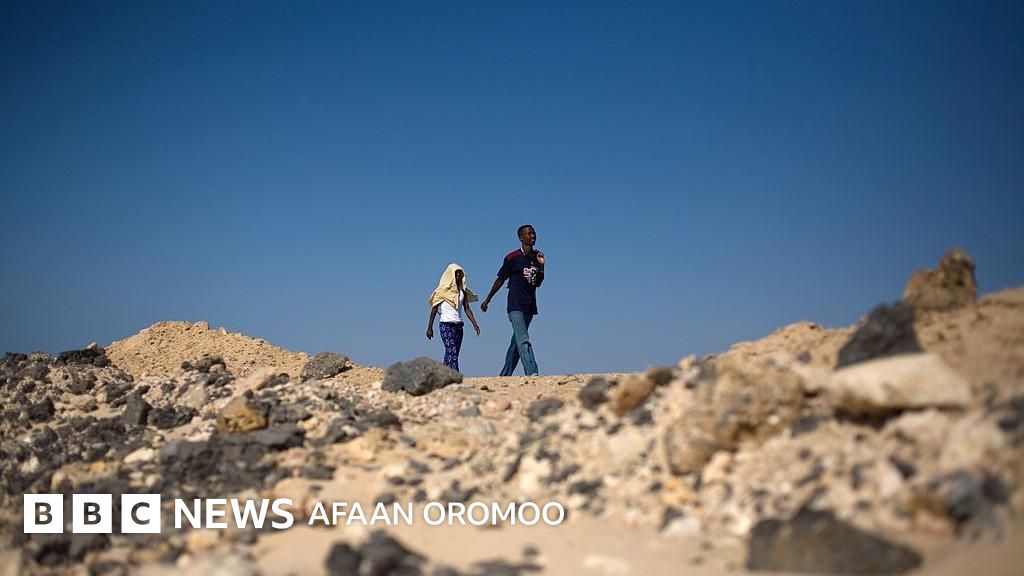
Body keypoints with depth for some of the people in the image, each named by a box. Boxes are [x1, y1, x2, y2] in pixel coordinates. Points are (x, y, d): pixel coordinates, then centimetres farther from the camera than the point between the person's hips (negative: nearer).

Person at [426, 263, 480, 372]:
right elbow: (434, 309, -1)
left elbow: (467, 309, 12)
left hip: (458, 325, 6)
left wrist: (475, 324, 1)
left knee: (453, 355, 3)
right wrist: (429, 328, -5)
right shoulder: (443, 290, -3)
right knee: (452, 353, -17)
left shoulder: (462, 290, 12)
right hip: (446, 324, -6)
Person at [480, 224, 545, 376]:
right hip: (516, 306, -6)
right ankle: (532, 374, -26)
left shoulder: (537, 256, 10)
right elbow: (500, 279, 4)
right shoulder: (512, 258, -6)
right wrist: (487, 300, 10)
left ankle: (505, 376, 19)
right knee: (524, 341, -17)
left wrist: (541, 266, -1)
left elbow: (538, 283, 15)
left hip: (530, 306, 6)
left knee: (516, 342, 10)